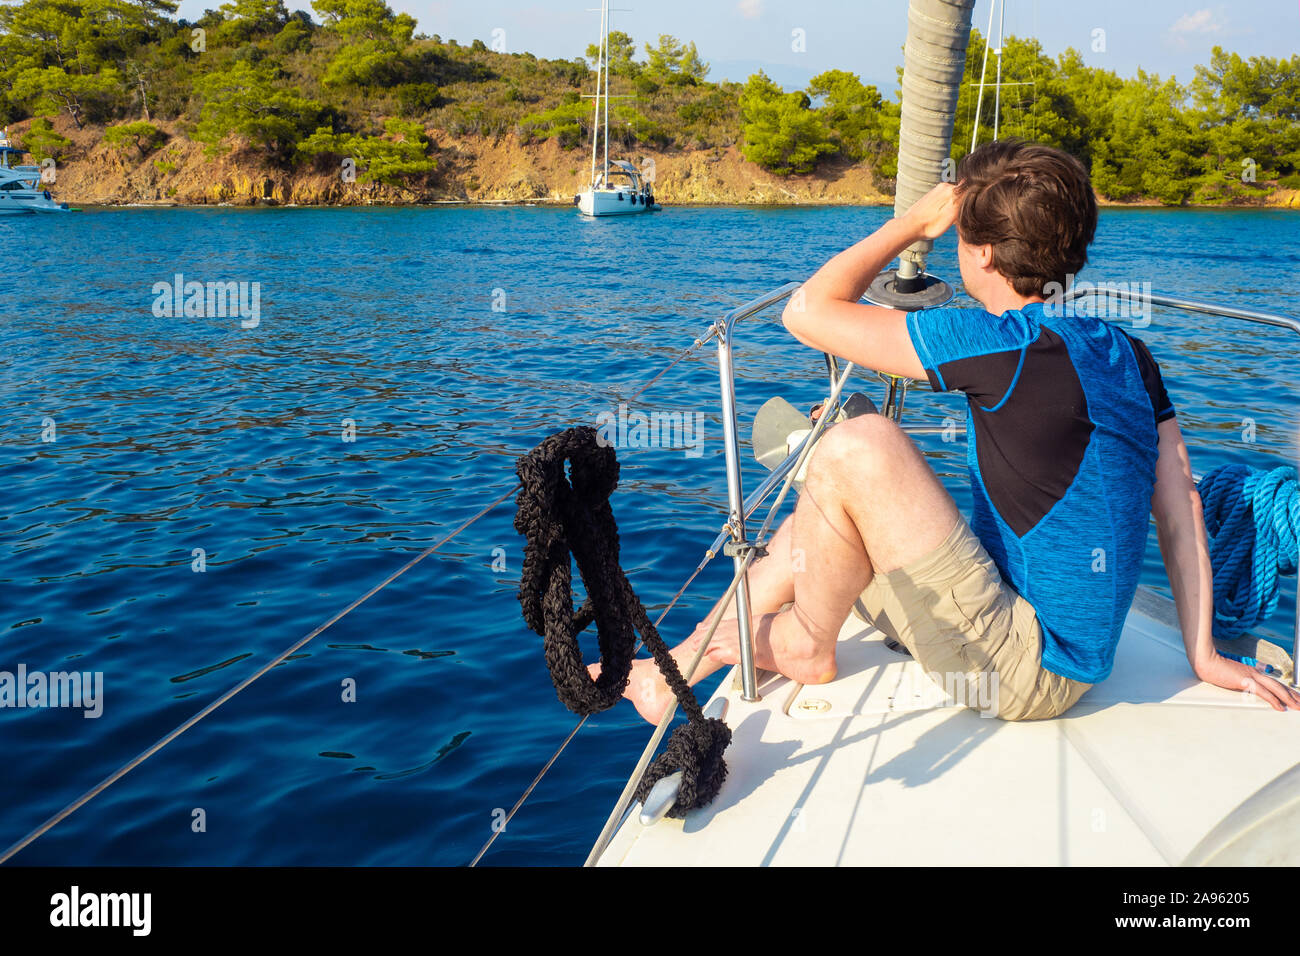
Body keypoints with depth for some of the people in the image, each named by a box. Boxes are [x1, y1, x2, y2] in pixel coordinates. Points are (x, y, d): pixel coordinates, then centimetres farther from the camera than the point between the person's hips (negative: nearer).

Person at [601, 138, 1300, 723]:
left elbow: (808, 312, -16)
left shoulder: (1007, 348, -21)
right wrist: (1204, 656, 10)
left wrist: (915, 221, -2)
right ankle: (684, 664, 27)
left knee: (854, 449, -21)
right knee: (815, 522, 15)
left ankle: (806, 643, 2)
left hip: (1022, 671, -10)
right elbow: (1180, 506, 5)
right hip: (1062, 656, 10)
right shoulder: (1128, 356, 5)